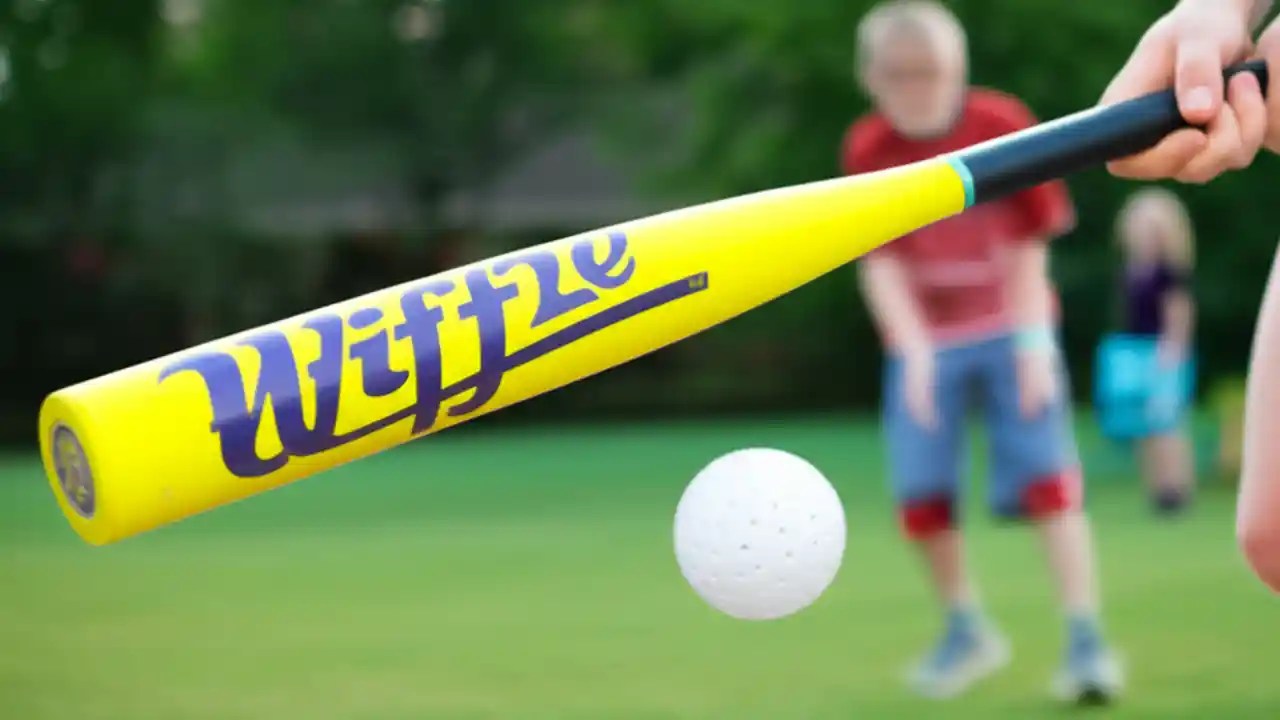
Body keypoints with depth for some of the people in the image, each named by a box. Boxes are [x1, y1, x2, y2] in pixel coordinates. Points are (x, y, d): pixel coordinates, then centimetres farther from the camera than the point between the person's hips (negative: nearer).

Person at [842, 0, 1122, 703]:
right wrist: (914, 352, -21)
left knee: (1048, 478, -13)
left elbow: (1030, 243, -6)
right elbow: (880, 262, -10)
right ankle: (967, 631, 18)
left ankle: (1085, 639, -10)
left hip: (1009, 330, -1)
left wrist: (1033, 341, -13)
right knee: (922, 492, -3)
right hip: (924, 340, 2)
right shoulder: (867, 150, -7)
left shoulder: (1003, 125, -9)